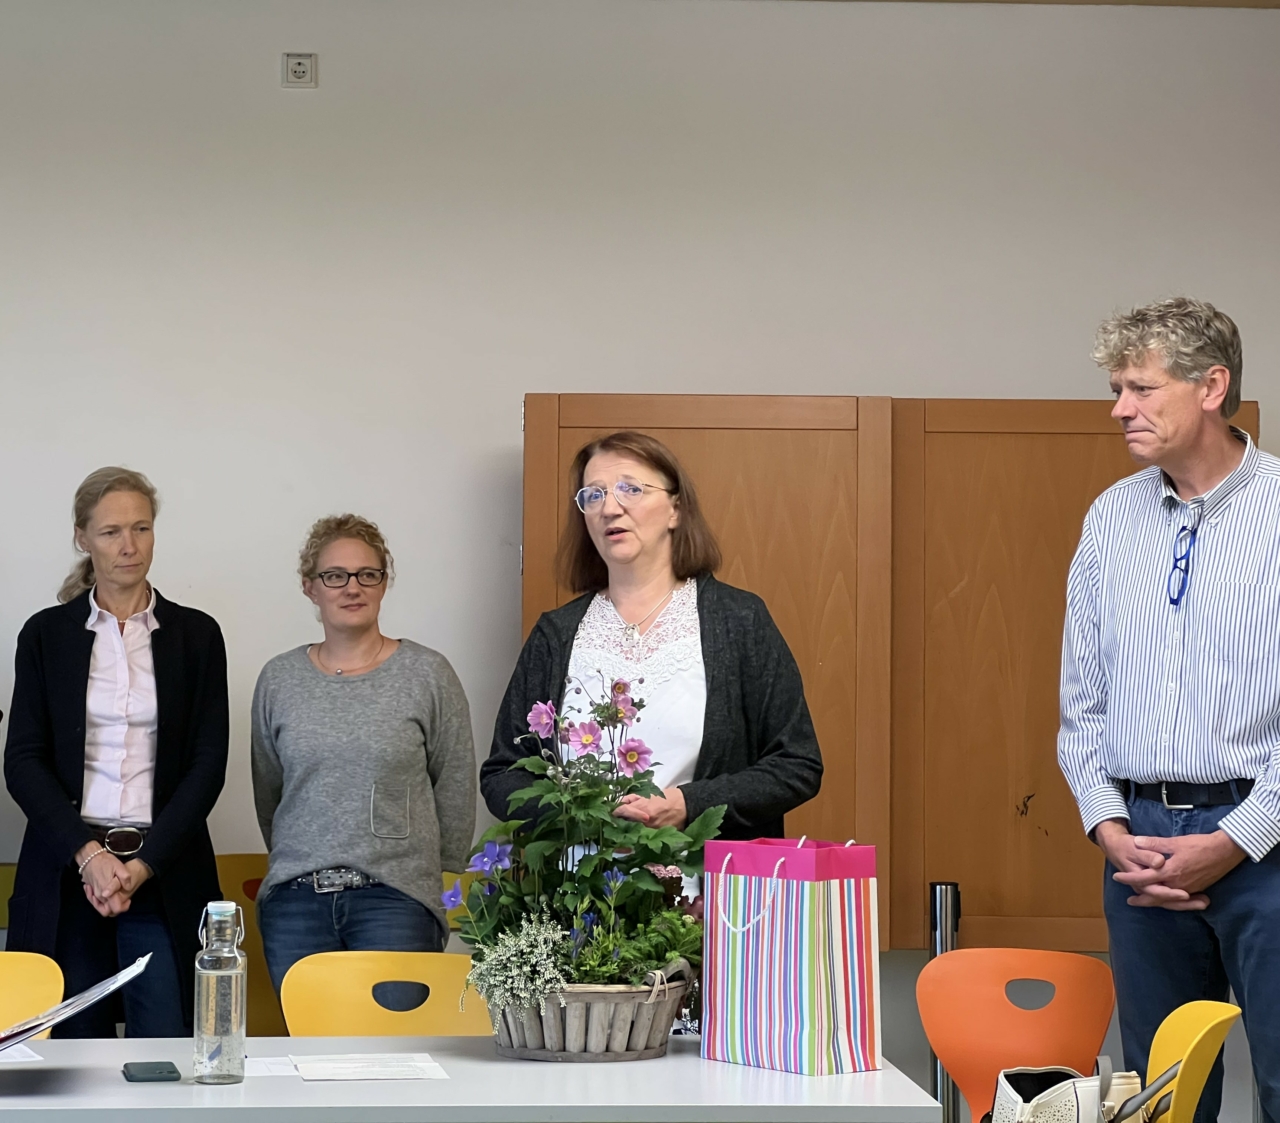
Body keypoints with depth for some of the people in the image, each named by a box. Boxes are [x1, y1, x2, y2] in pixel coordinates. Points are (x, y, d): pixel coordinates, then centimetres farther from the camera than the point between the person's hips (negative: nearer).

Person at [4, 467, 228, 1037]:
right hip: (67, 872, 0)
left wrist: (145, 863, -9)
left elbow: (208, 762, 2)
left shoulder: (196, 635, 7)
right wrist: (87, 853, -11)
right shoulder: (47, 634, 7)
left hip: (164, 873, 0)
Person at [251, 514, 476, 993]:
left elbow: (456, 793, 6)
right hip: (295, 902, 3)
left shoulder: (428, 673, 1)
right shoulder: (278, 679, 9)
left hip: (395, 899, -3)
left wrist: (434, 879, 8)